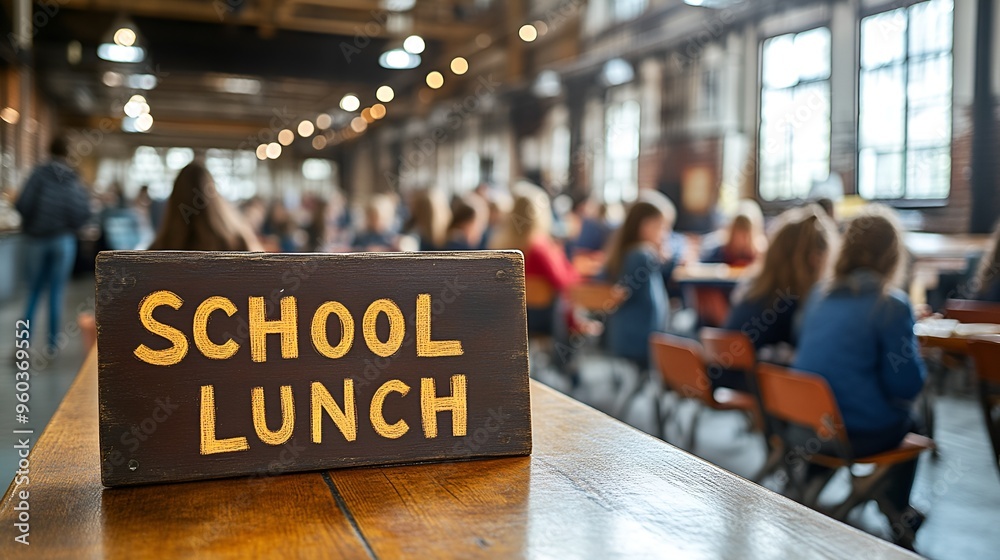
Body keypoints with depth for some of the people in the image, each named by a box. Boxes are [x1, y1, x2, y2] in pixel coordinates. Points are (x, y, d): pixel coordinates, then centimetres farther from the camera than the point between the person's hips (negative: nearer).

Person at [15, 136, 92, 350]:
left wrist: (28, 222, 5)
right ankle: (53, 341, 8)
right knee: (56, 292, 7)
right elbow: (84, 212, -6)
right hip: (64, 240, 1)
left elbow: (23, 205, -14)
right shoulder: (73, 179, -1)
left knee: (34, 291, 10)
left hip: (37, 238, -1)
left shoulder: (40, 173, -7)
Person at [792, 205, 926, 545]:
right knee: (911, 420, 27)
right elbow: (908, 386, -12)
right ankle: (896, 508, 37)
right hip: (859, 434, -5)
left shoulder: (820, 296, 4)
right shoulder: (891, 304, -14)